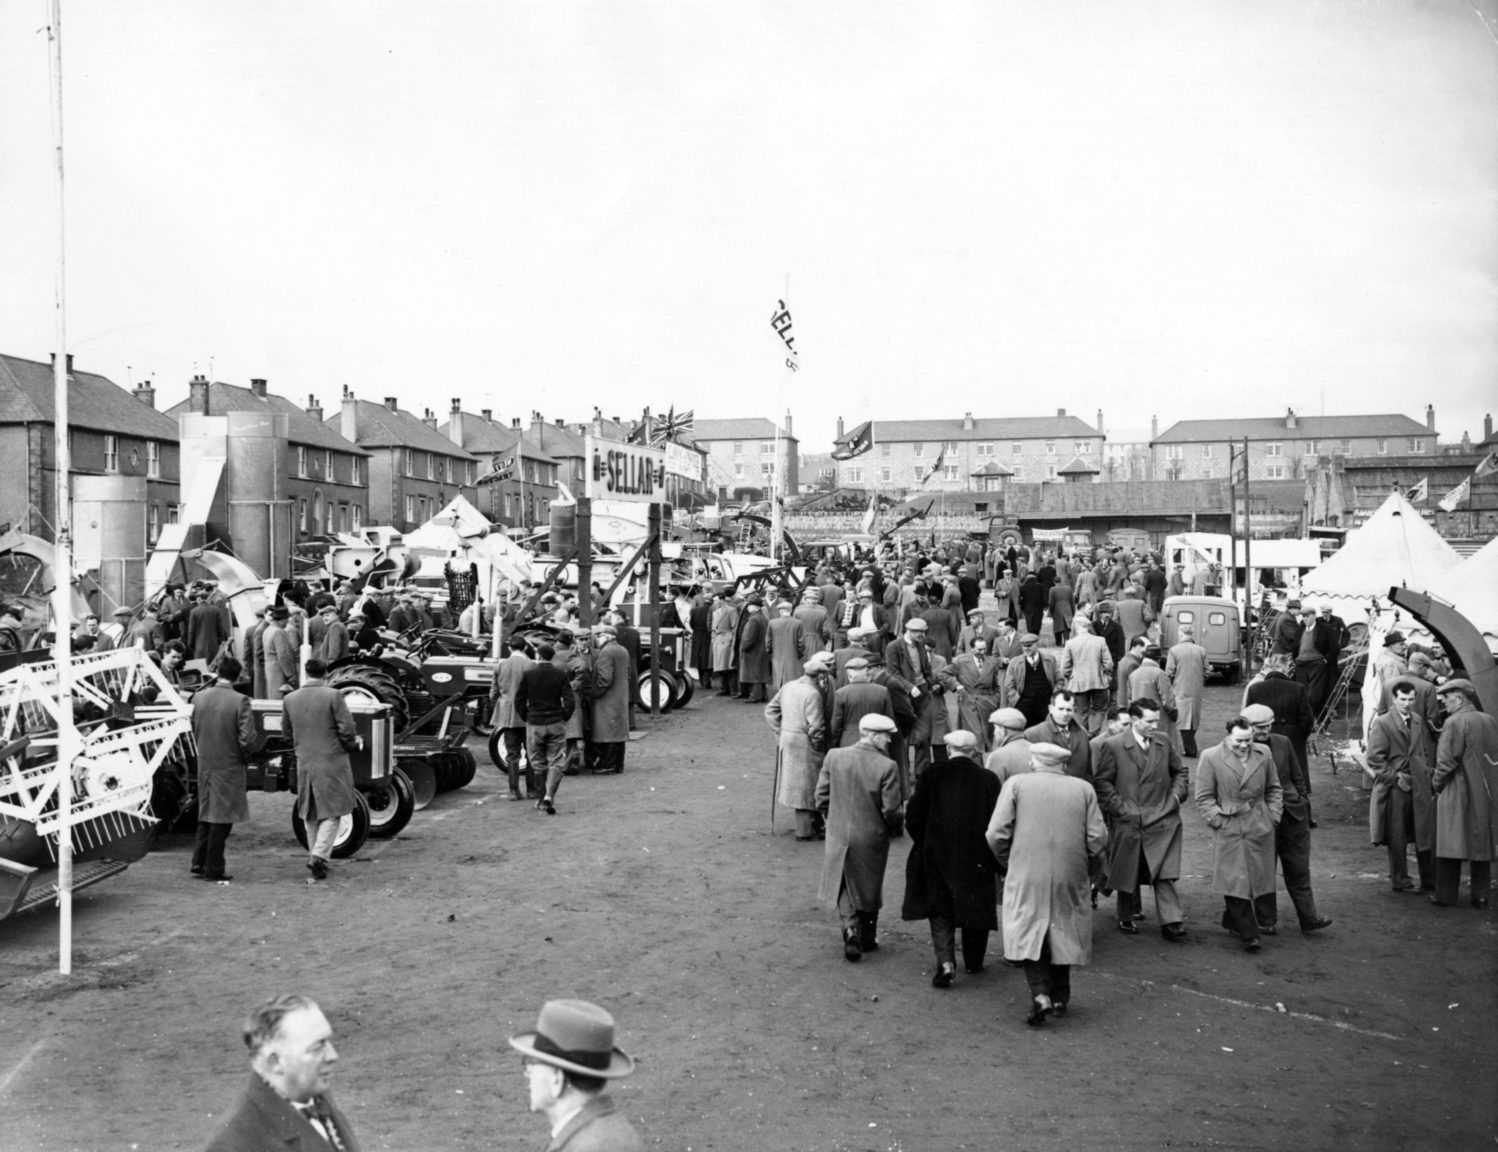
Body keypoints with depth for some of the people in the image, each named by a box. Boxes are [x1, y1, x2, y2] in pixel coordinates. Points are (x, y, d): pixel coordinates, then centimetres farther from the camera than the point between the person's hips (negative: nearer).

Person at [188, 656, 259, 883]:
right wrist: (247, 754, 1)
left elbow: (194, 731, 8)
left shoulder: (199, 698, -1)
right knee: (222, 818, 4)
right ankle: (213, 869, 9)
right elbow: (247, 739, -19)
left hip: (204, 765, 5)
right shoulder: (240, 701, -17)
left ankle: (199, 863, 21)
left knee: (205, 815, 20)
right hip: (229, 767, -5)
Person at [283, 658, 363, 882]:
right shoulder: (333, 696, -12)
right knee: (331, 812, 3)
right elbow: (346, 729, -13)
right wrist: (354, 744, 7)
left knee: (310, 814, 17)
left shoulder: (290, 699, 1)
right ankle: (320, 855, -10)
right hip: (332, 761, -4)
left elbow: (286, 731, 9)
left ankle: (314, 855, 21)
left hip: (304, 763, 4)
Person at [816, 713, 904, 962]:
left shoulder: (834, 757, -8)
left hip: (839, 836, 2)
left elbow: (822, 797, -2)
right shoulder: (887, 767, -18)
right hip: (872, 838, -2)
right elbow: (891, 810, -16)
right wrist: (900, 819, 6)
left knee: (845, 886, 17)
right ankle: (867, 938, 31)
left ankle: (850, 927, -4)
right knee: (869, 886, 18)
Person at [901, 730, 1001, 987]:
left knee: (940, 913, 7)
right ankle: (974, 961, 29)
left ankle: (946, 962, -9)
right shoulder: (988, 780, -5)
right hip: (977, 858, 1)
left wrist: (924, 843, 12)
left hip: (936, 857, -1)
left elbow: (914, 818, -5)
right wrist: (995, 856, 10)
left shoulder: (932, 775, -6)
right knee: (974, 909, 17)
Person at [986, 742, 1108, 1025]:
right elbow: (1098, 838, -1)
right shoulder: (1084, 789, 6)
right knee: (1063, 935, 17)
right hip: (1071, 877, 2)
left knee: (1027, 935, 4)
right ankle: (1060, 998, 24)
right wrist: (1085, 867, 14)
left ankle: (1040, 995, -13)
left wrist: (1007, 864, 10)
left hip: (1027, 877, -2)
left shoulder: (1016, 784, 0)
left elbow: (996, 834, -5)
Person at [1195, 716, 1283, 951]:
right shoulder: (1210, 758, -6)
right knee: (1235, 880, -6)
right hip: (1228, 829, -4)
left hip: (1259, 828, 4)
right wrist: (1219, 820, -9)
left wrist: (1273, 816, 7)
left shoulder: (1264, 754, 5)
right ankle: (1249, 934, 0)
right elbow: (1204, 798, -2)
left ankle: (1232, 921, 29)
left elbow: (1273, 789, 15)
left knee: (1253, 877, 9)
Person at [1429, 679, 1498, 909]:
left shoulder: (1454, 722, -14)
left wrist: (1437, 783, -2)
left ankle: (1445, 895, 7)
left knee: (1451, 845, 2)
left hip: (1458, 794, -6)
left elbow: (1447, 761, -16)